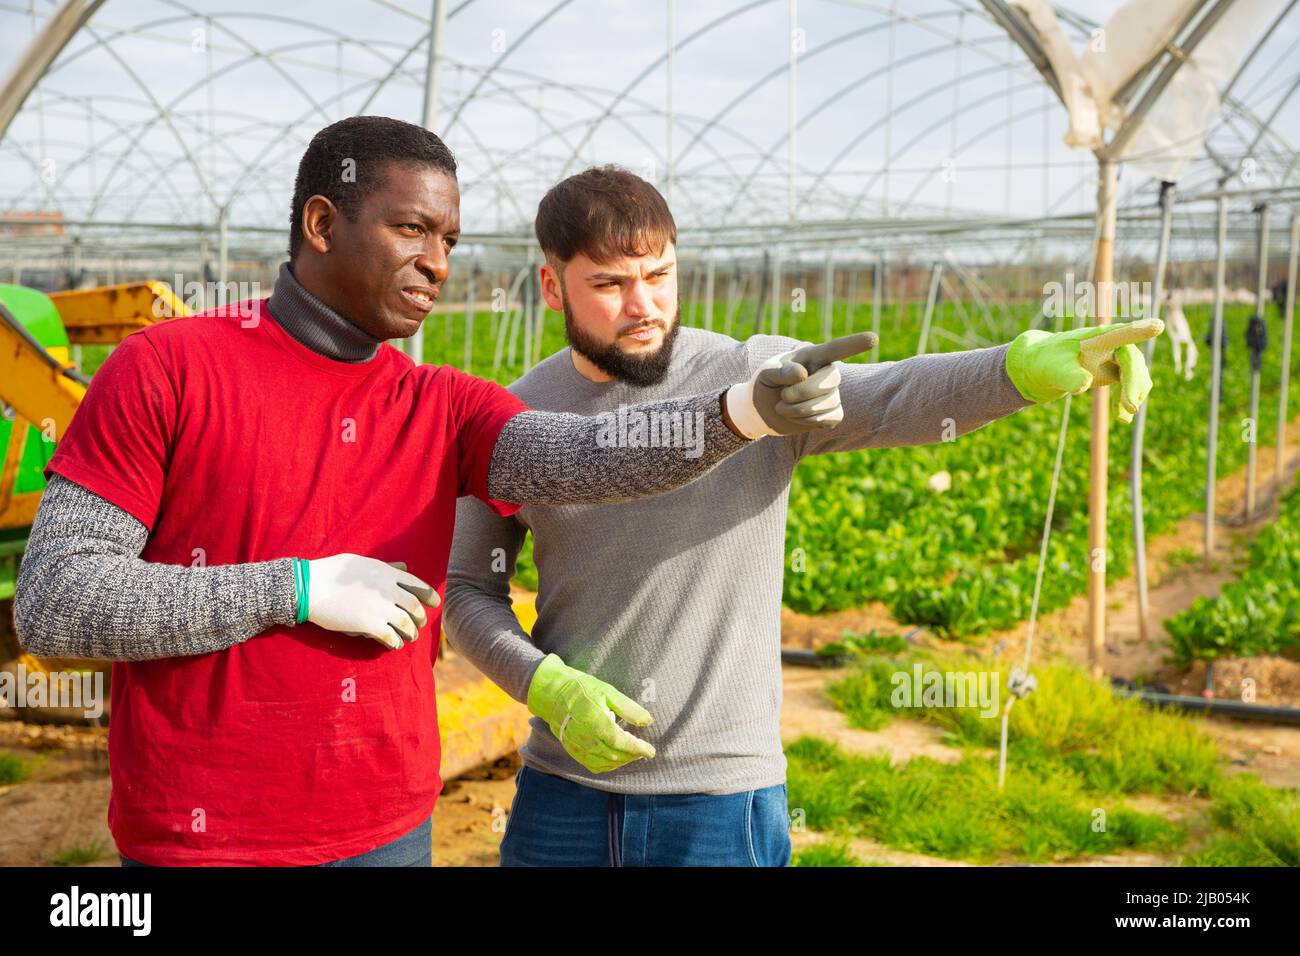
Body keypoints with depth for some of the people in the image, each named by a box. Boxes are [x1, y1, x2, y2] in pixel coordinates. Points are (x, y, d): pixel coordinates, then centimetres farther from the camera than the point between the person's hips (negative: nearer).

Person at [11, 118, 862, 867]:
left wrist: (747, 408, -35)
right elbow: (52, 603, -12)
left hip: (391, 831, 4)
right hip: (201, 840, -3)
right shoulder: (165, 369, -8)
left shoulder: (442, 410, 2)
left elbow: (585, 457, -17)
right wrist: (299, 590, -17)